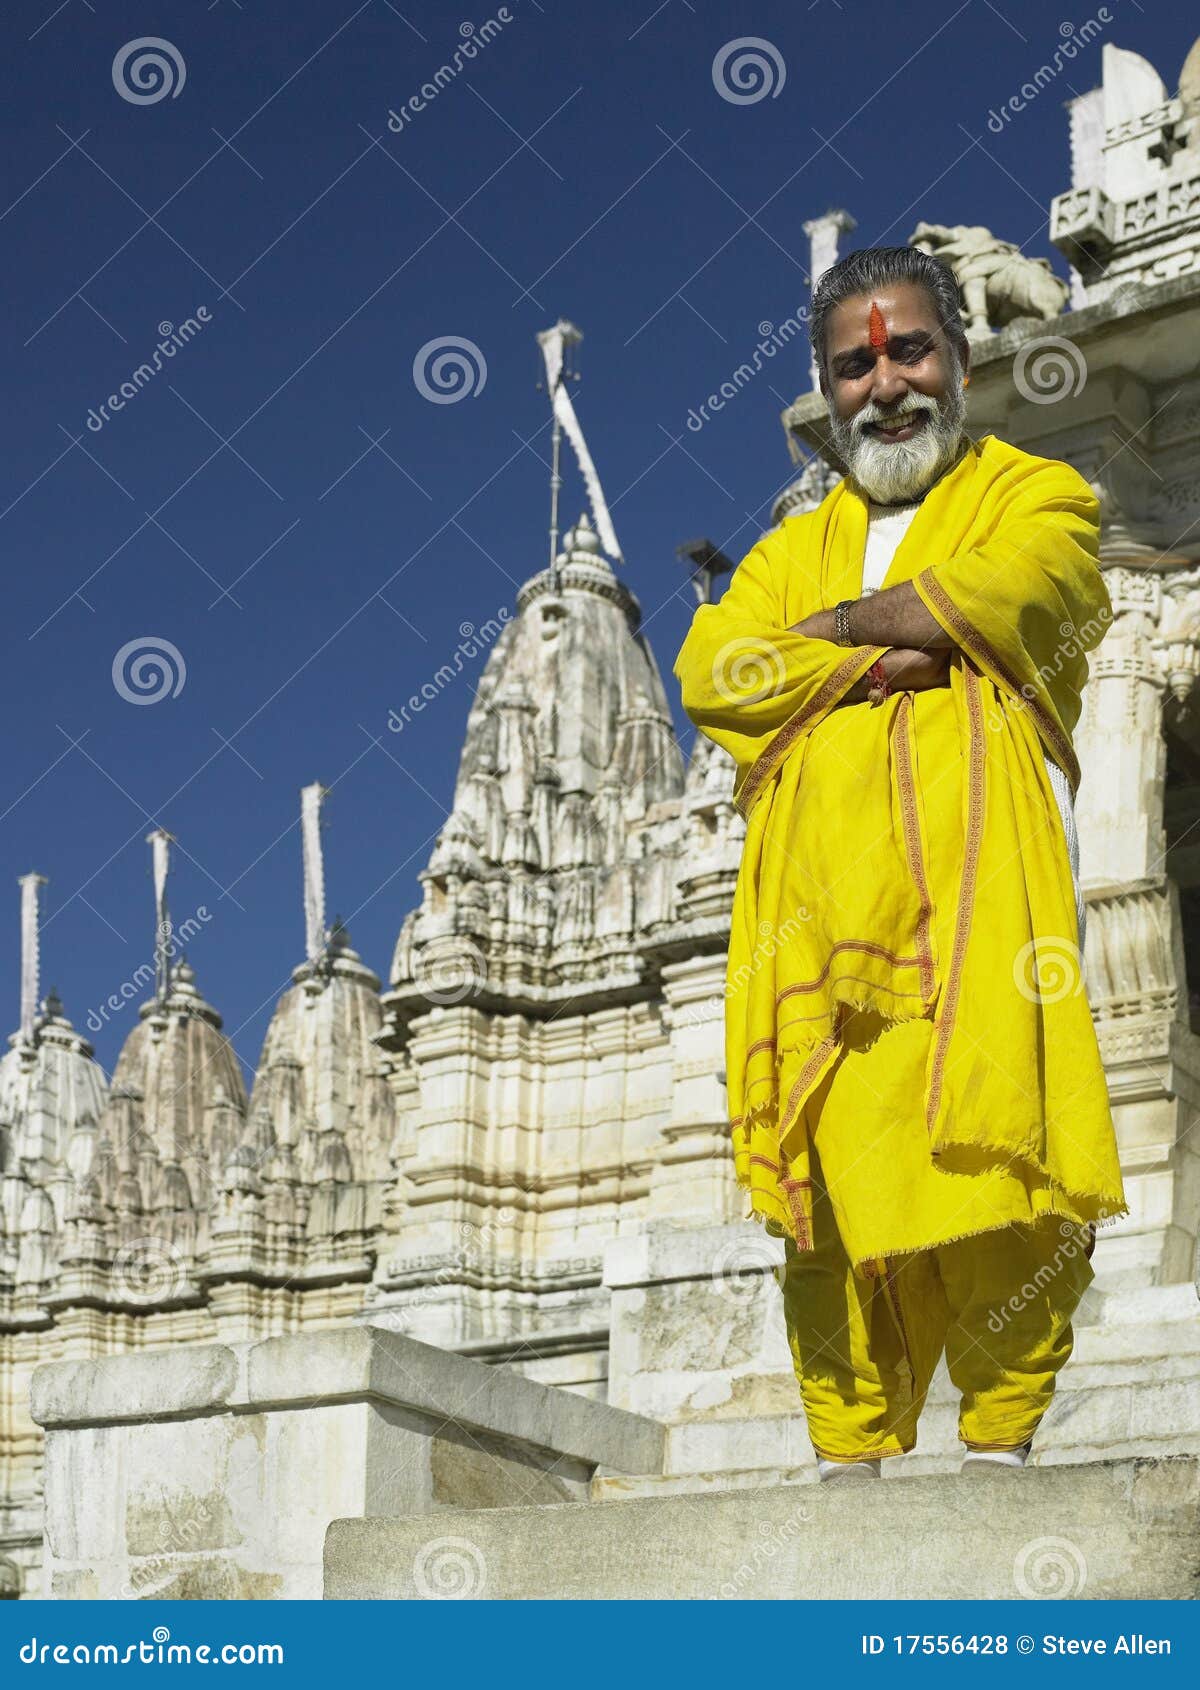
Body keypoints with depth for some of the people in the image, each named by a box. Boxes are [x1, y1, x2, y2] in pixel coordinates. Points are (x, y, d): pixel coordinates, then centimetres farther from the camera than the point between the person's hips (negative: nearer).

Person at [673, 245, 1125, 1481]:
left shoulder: (1036, 496, 18)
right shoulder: (796, 547, 29)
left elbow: (999, 591, -7)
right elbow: (708, 672, 9)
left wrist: (827, 629, 4)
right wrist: (873, 662, -6)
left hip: (975, 882, -3)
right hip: (821, 903, 3)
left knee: (989, 1150, -13)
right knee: (835, 1181, -4)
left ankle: (1000, 1443, -7)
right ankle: (851, 1455, 0)